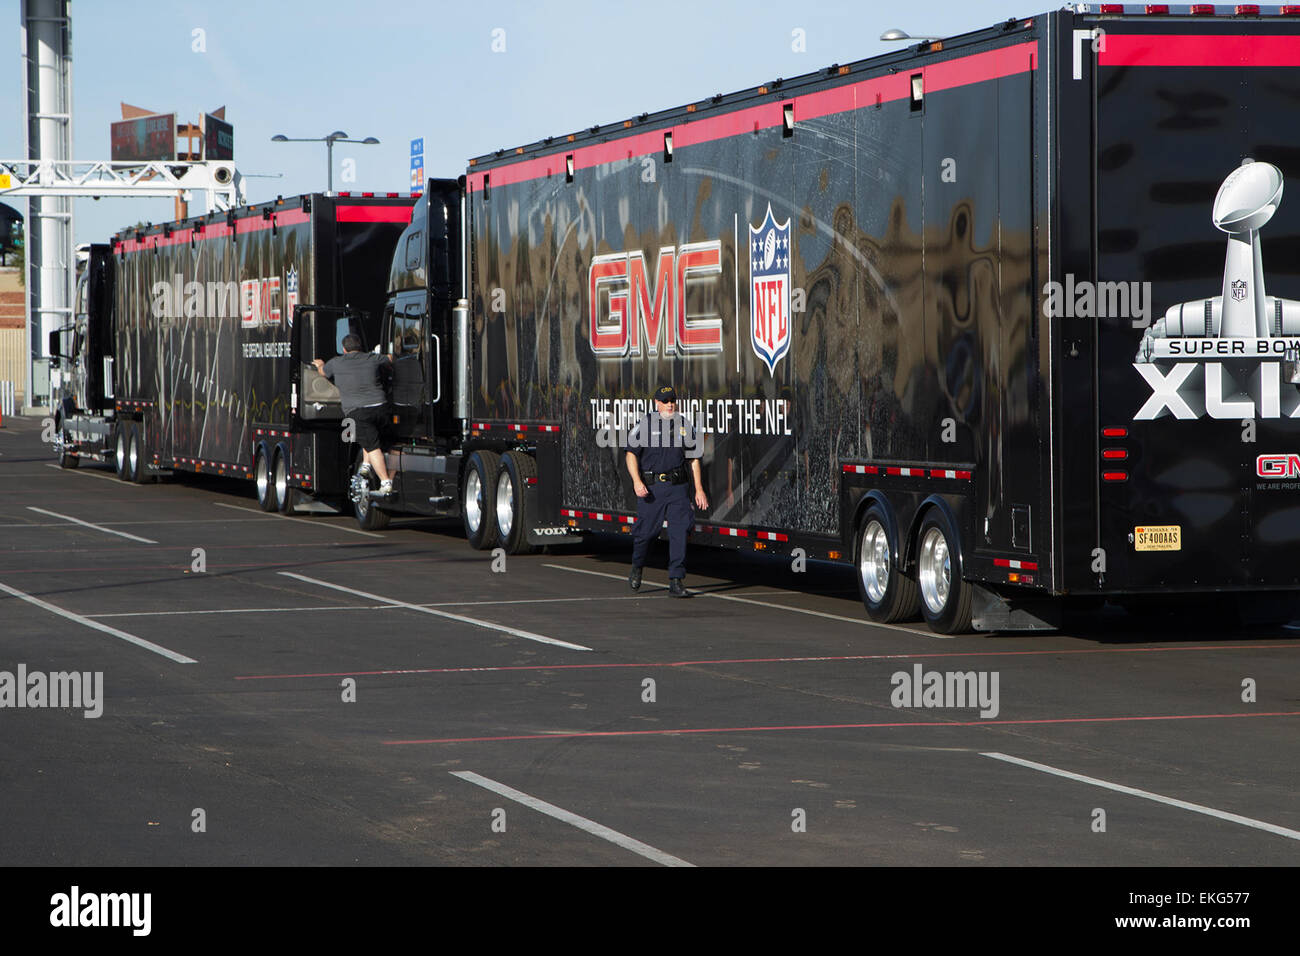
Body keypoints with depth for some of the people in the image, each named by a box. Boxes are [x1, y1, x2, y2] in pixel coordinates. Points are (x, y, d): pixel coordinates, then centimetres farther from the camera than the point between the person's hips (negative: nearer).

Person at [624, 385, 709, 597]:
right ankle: (637, 568, 31)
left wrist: (699, 490, 10)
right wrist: (637, 481, -13)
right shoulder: (644, 425, 2)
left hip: (677, 487, 2)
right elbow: (631, 454, 1)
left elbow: (693, 459, 15)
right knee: (646, 531, 2)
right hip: (650, 487, -2)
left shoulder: (685, 426, 10)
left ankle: (676, 581, -8)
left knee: (679, 532, -9)